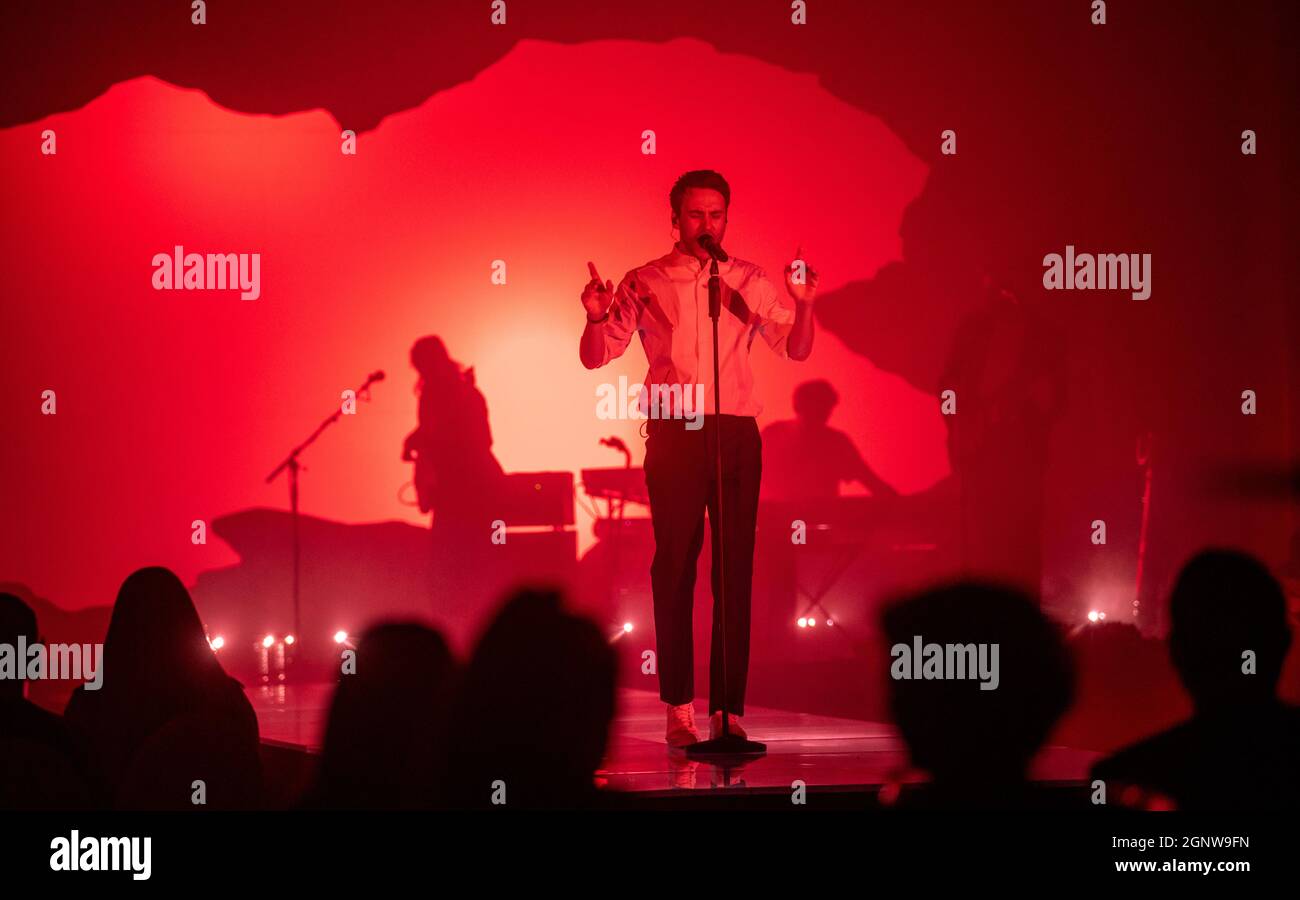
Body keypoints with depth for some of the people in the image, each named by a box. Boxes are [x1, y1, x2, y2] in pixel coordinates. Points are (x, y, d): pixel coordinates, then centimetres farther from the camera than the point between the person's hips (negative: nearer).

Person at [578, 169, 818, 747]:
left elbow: (795, 349, 7)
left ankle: (728, 709, 3)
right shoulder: (645, 283, 6)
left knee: (735, 571, 0)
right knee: (675, 568, -3)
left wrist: (804, 306, -12)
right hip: (674, 434, -2)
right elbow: (596, 356, 4)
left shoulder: (749, 281, 11)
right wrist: (596, 317, -17)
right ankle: (679, 708, 1)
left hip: (737, 435, 2)